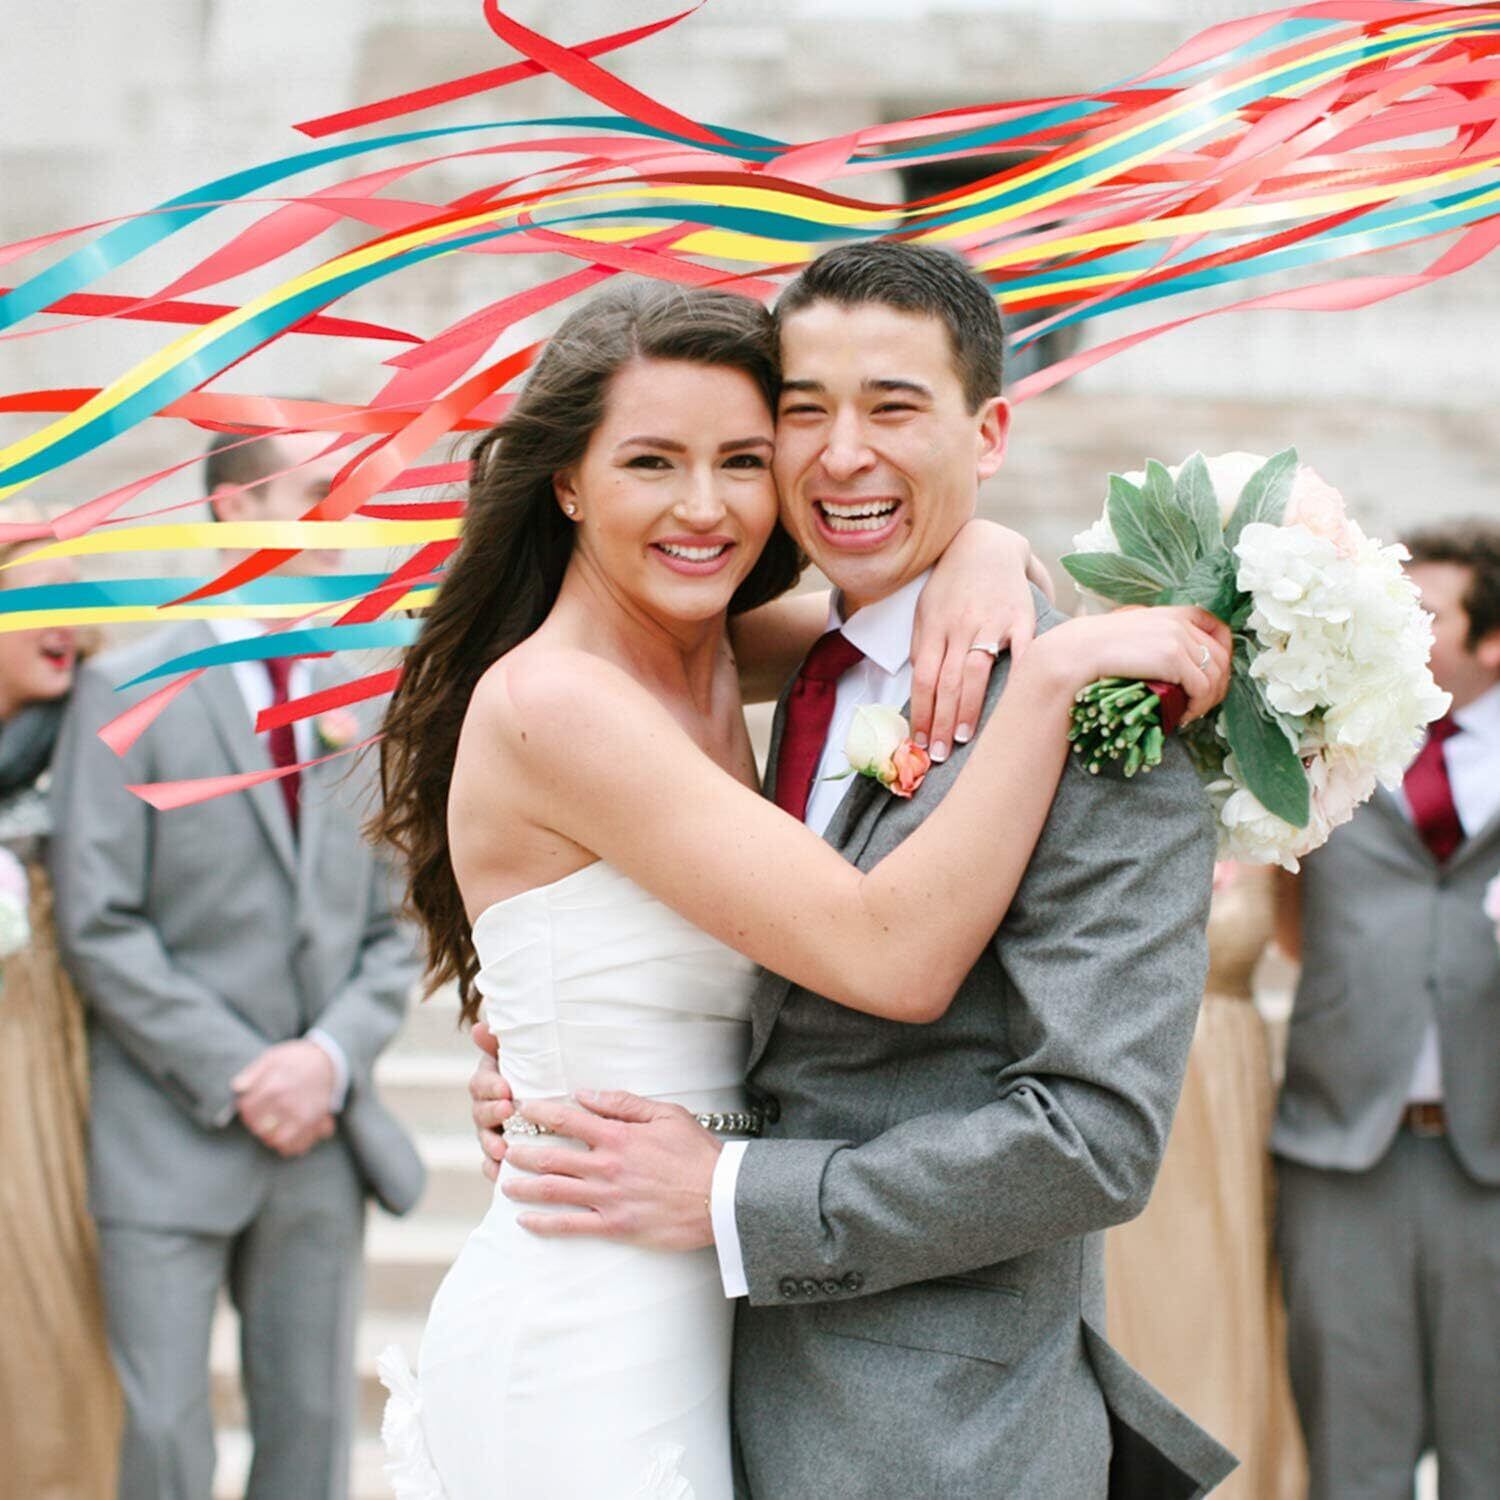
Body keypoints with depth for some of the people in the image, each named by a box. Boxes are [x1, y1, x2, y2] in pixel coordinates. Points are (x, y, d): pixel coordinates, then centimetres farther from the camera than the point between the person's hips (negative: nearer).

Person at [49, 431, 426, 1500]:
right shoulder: (128, 690, -2)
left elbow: (392, 933, 10)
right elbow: (98, 926, -8)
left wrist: (332, 1058, -8)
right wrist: (239, 1078, -12)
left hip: (323, 1141, 4)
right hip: (169, 1143, -4)